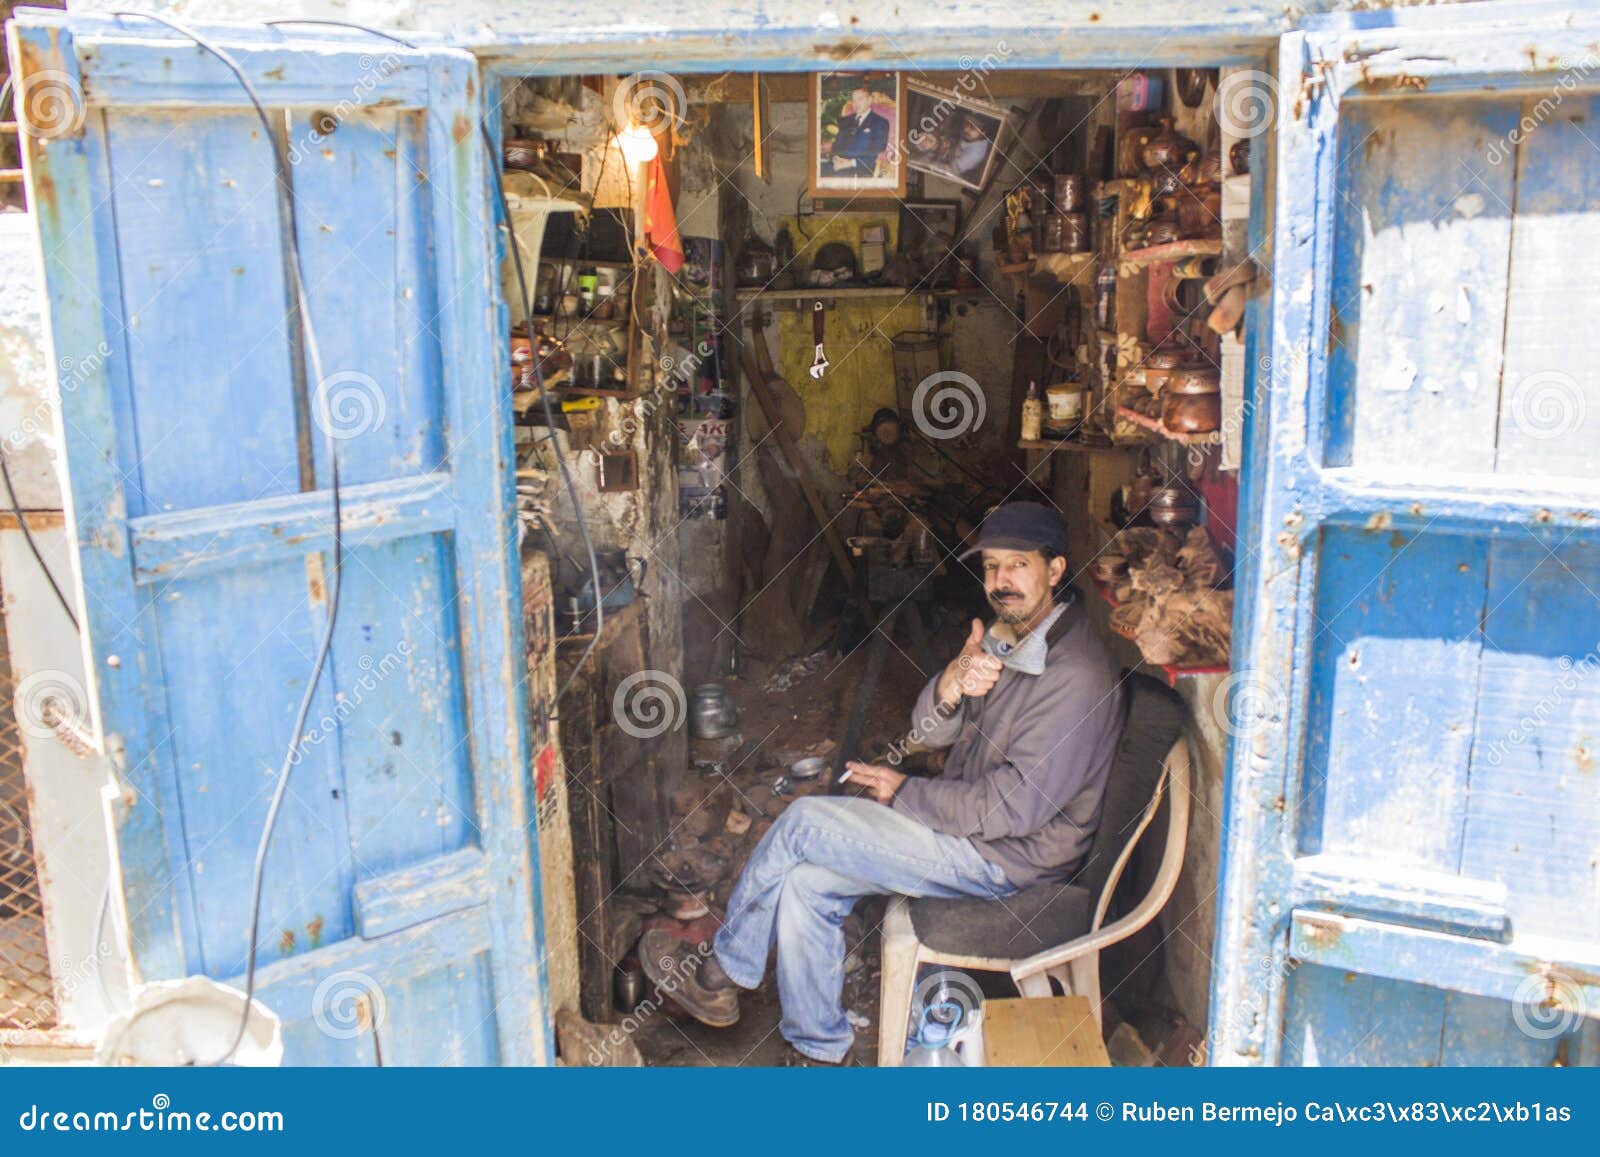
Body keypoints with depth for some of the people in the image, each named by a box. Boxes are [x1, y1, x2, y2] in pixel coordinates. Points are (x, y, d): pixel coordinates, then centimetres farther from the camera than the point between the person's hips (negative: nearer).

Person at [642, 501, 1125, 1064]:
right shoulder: (1003, 637, 8)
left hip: (1004, 856, -9)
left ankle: (719, 971, 10)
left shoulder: (1075, 676, -23)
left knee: (802, 823, -11)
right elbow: (927, 733, 3)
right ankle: (820, 1051, 10)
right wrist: (951, 684, -22)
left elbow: (1015, 805, -25)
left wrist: (905, 793, -12)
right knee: (803, 881, -3)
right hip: (969, 820, 9)